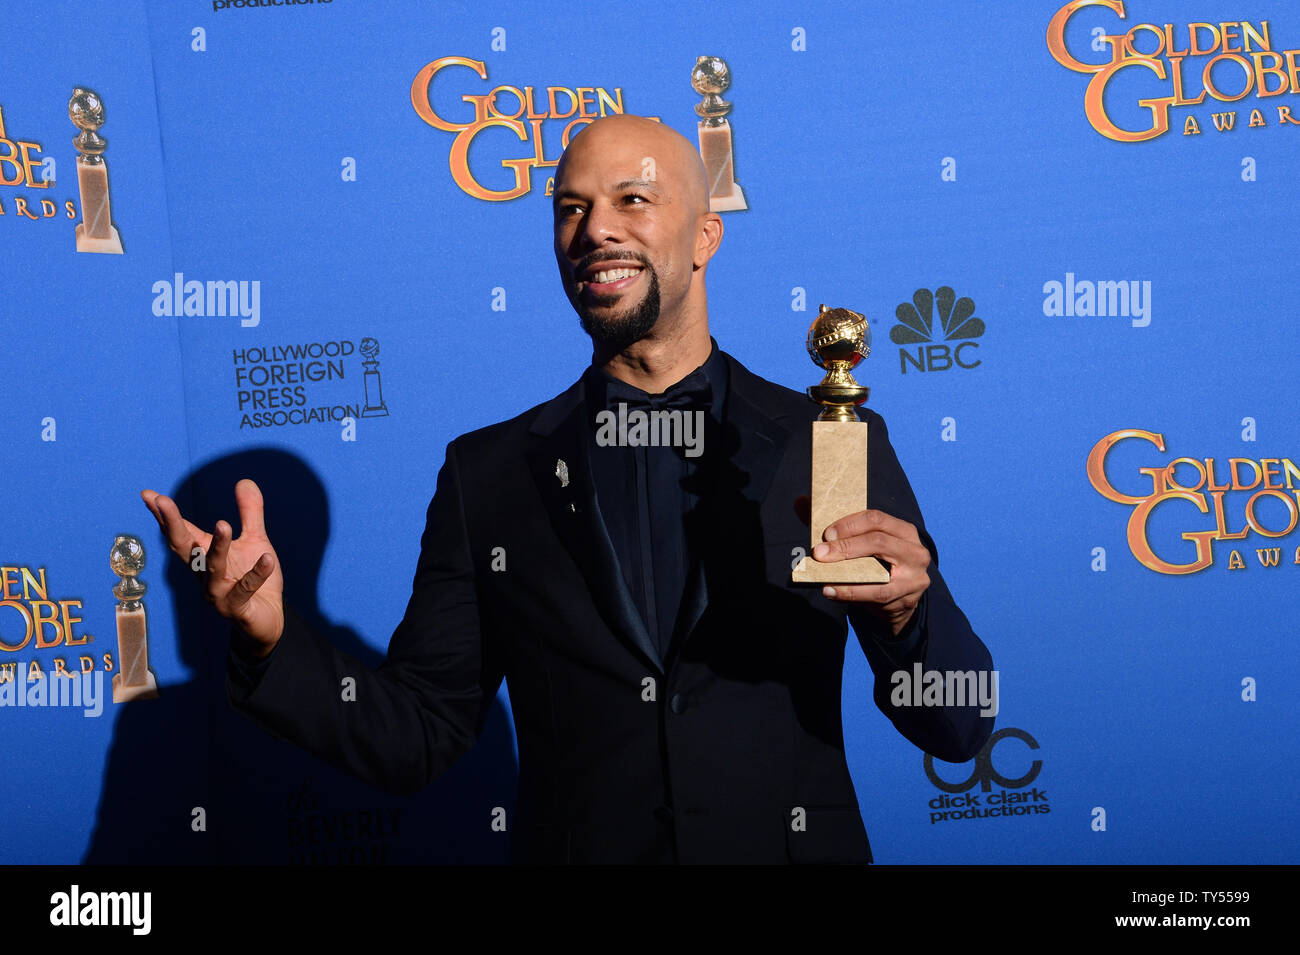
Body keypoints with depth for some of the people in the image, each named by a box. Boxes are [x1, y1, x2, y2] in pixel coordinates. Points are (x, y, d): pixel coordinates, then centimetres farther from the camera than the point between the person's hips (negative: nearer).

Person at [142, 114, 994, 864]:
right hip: (571, 847, 1)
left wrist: (907, 612, -24)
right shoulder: (487, 473, 0)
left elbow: (961, 730, -5)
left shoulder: (835, 445, -4)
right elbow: (418, 740, 0)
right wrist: (273, 637, -15)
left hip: (793, 845, 0)